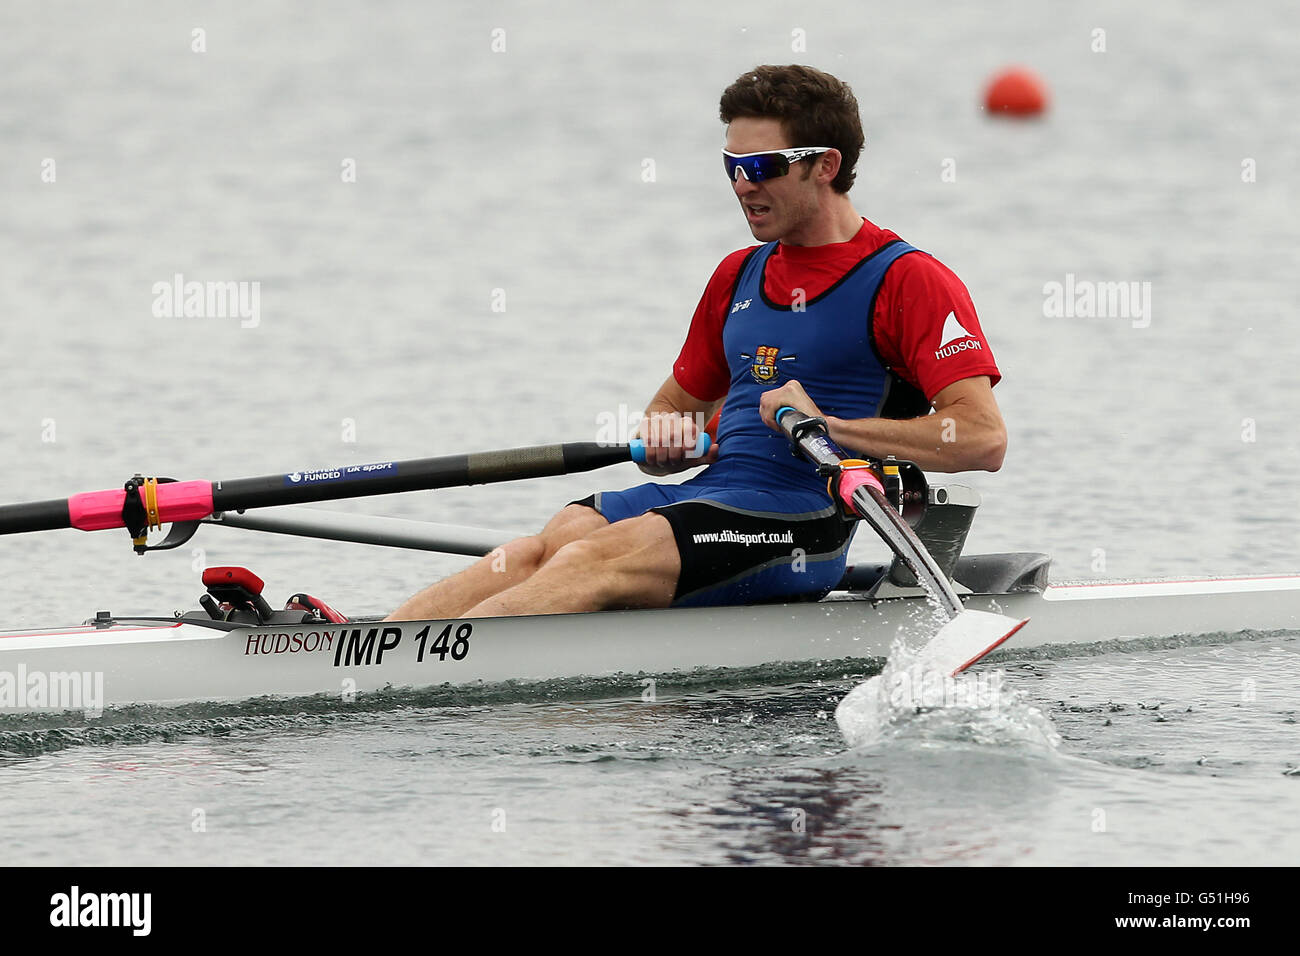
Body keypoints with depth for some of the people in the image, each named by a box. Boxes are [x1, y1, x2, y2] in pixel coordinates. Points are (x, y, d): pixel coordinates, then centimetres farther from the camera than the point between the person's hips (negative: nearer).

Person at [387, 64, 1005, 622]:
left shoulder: (905, 280, -2)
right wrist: (663, 441, 2)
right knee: (554, 541, -20)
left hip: (801, 524, -7)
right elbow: (675, 408, 28)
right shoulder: (739, 276, 22)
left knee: (599, 558, -28)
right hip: (709, 491, 7)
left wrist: (829, 426, -19)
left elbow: (984, 438, -13)